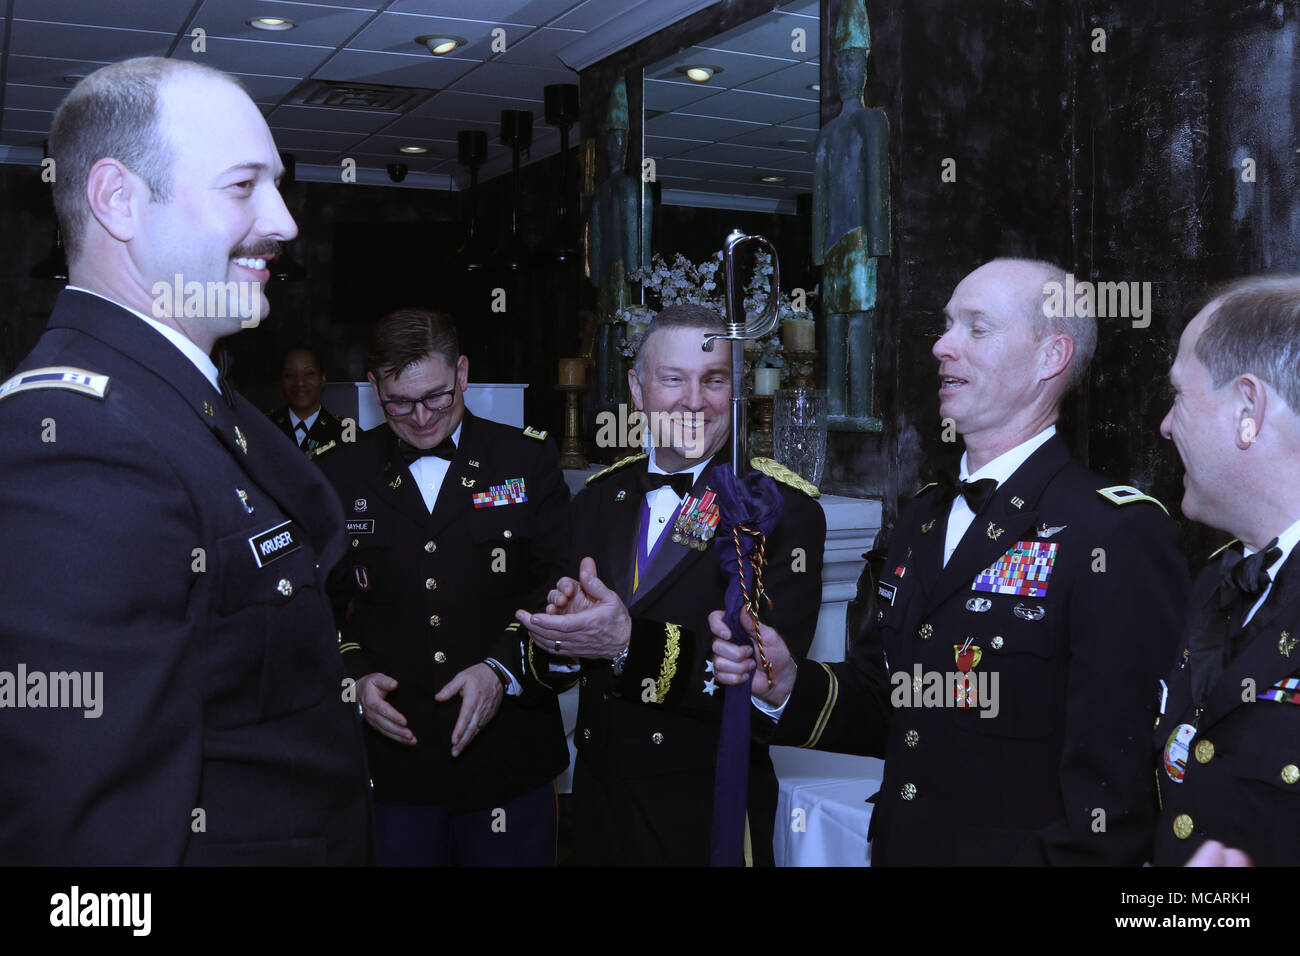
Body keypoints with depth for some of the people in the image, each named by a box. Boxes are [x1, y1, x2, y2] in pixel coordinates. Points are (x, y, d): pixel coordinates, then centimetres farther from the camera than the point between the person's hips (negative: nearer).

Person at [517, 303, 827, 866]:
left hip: (710, 817, -4)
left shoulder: (783, 508, -10)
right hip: (598, 796, 4)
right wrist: (557, 634, -19)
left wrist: (631, 644, -32)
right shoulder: (597, 499, 5)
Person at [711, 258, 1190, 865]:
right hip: (898, 848, 7)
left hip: (1013, 850, -6)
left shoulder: (1120, 534, -18)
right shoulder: (921, 519, 6)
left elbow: (1114, 781, -22)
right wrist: (788, 685, -7)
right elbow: (887, 708, 9)